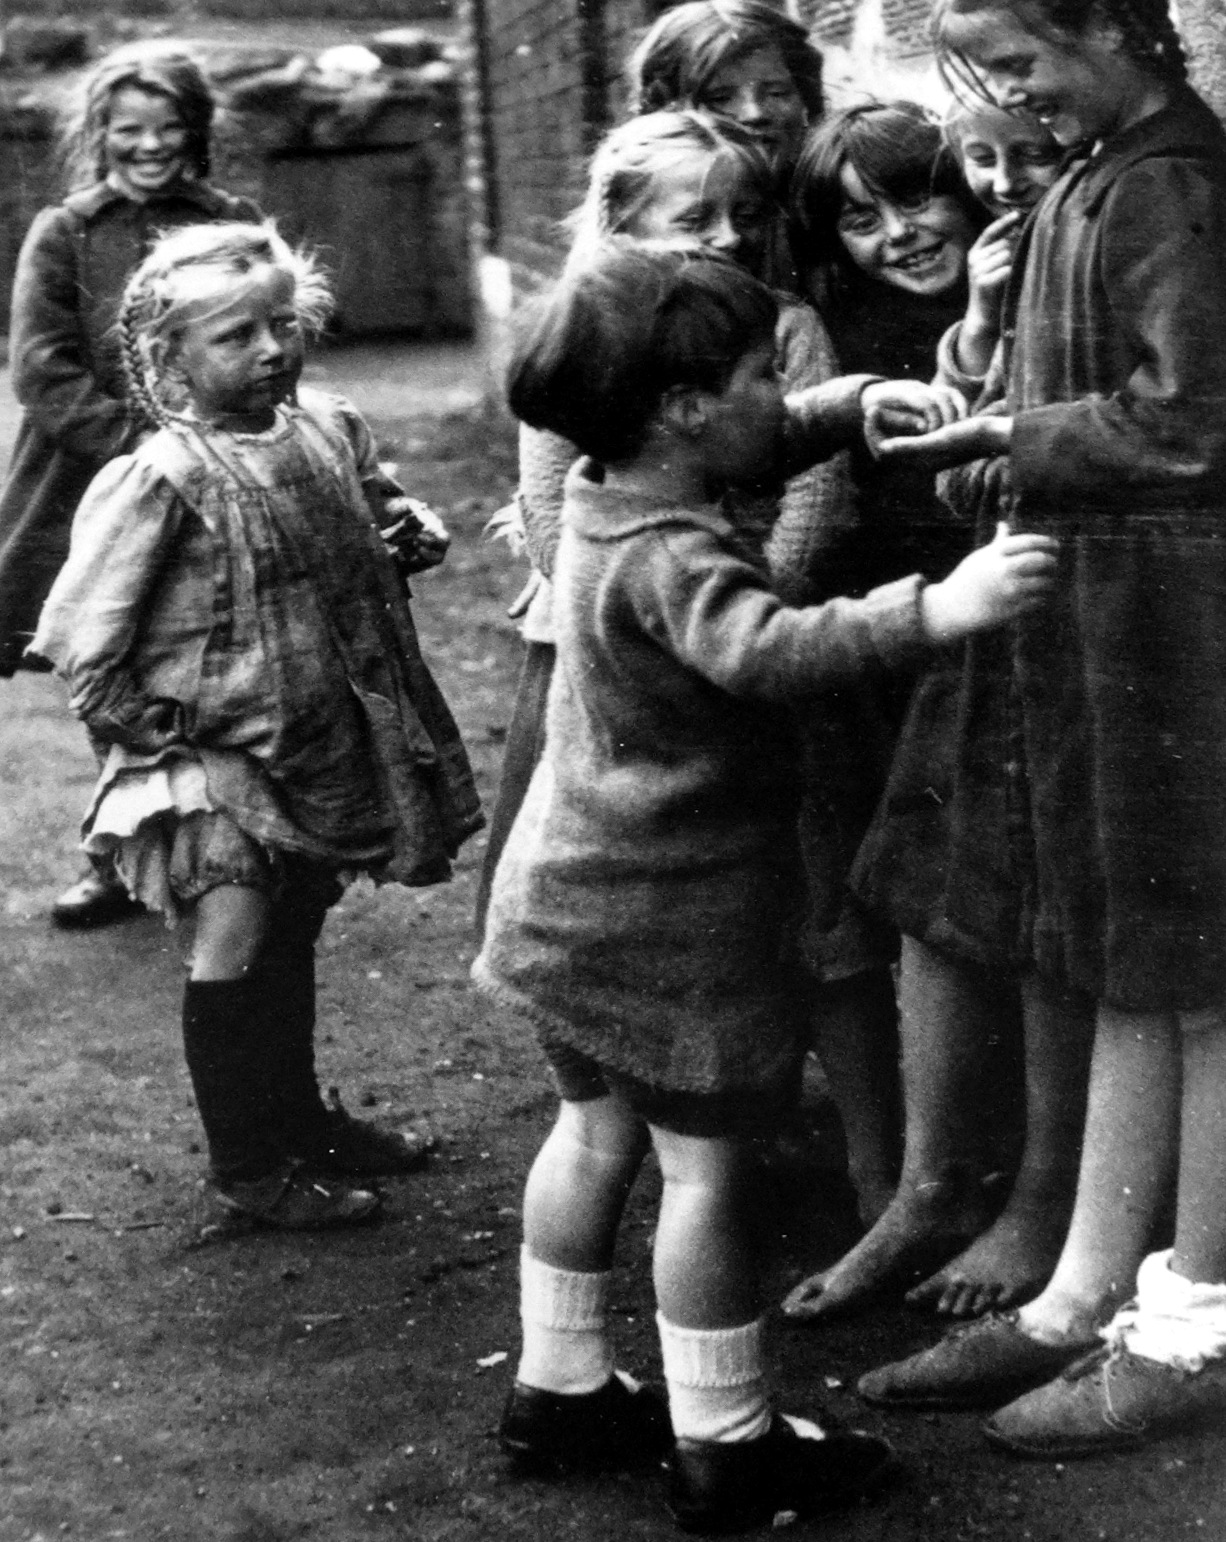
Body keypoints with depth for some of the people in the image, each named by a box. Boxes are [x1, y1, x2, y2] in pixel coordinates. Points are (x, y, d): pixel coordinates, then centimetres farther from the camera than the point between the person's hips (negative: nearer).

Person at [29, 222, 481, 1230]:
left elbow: (379, 504, 22)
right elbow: (78, 637, -15)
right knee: (236, 940, -3)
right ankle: (248, 1166, 13)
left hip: (328, 746, 6)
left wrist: (414, 531, 0)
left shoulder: (332, 432, 1)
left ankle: (300, 1119, 36)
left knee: (294, 936, 19)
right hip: (220, 758, -6)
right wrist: (151, 733, -12)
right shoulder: (160, 478, -17)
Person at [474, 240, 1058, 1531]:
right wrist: (936, 609, -51)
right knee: (705, 1166, 2)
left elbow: (767, 440, 17)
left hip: (577, 885, 10)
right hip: (670, 909, -10)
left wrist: (860, 401, 3)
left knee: (596, 1130, 20)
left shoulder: (603, 492, 2)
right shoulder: (671, 557, -26)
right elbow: (770, 651, -45)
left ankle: (557, 1388, 33)